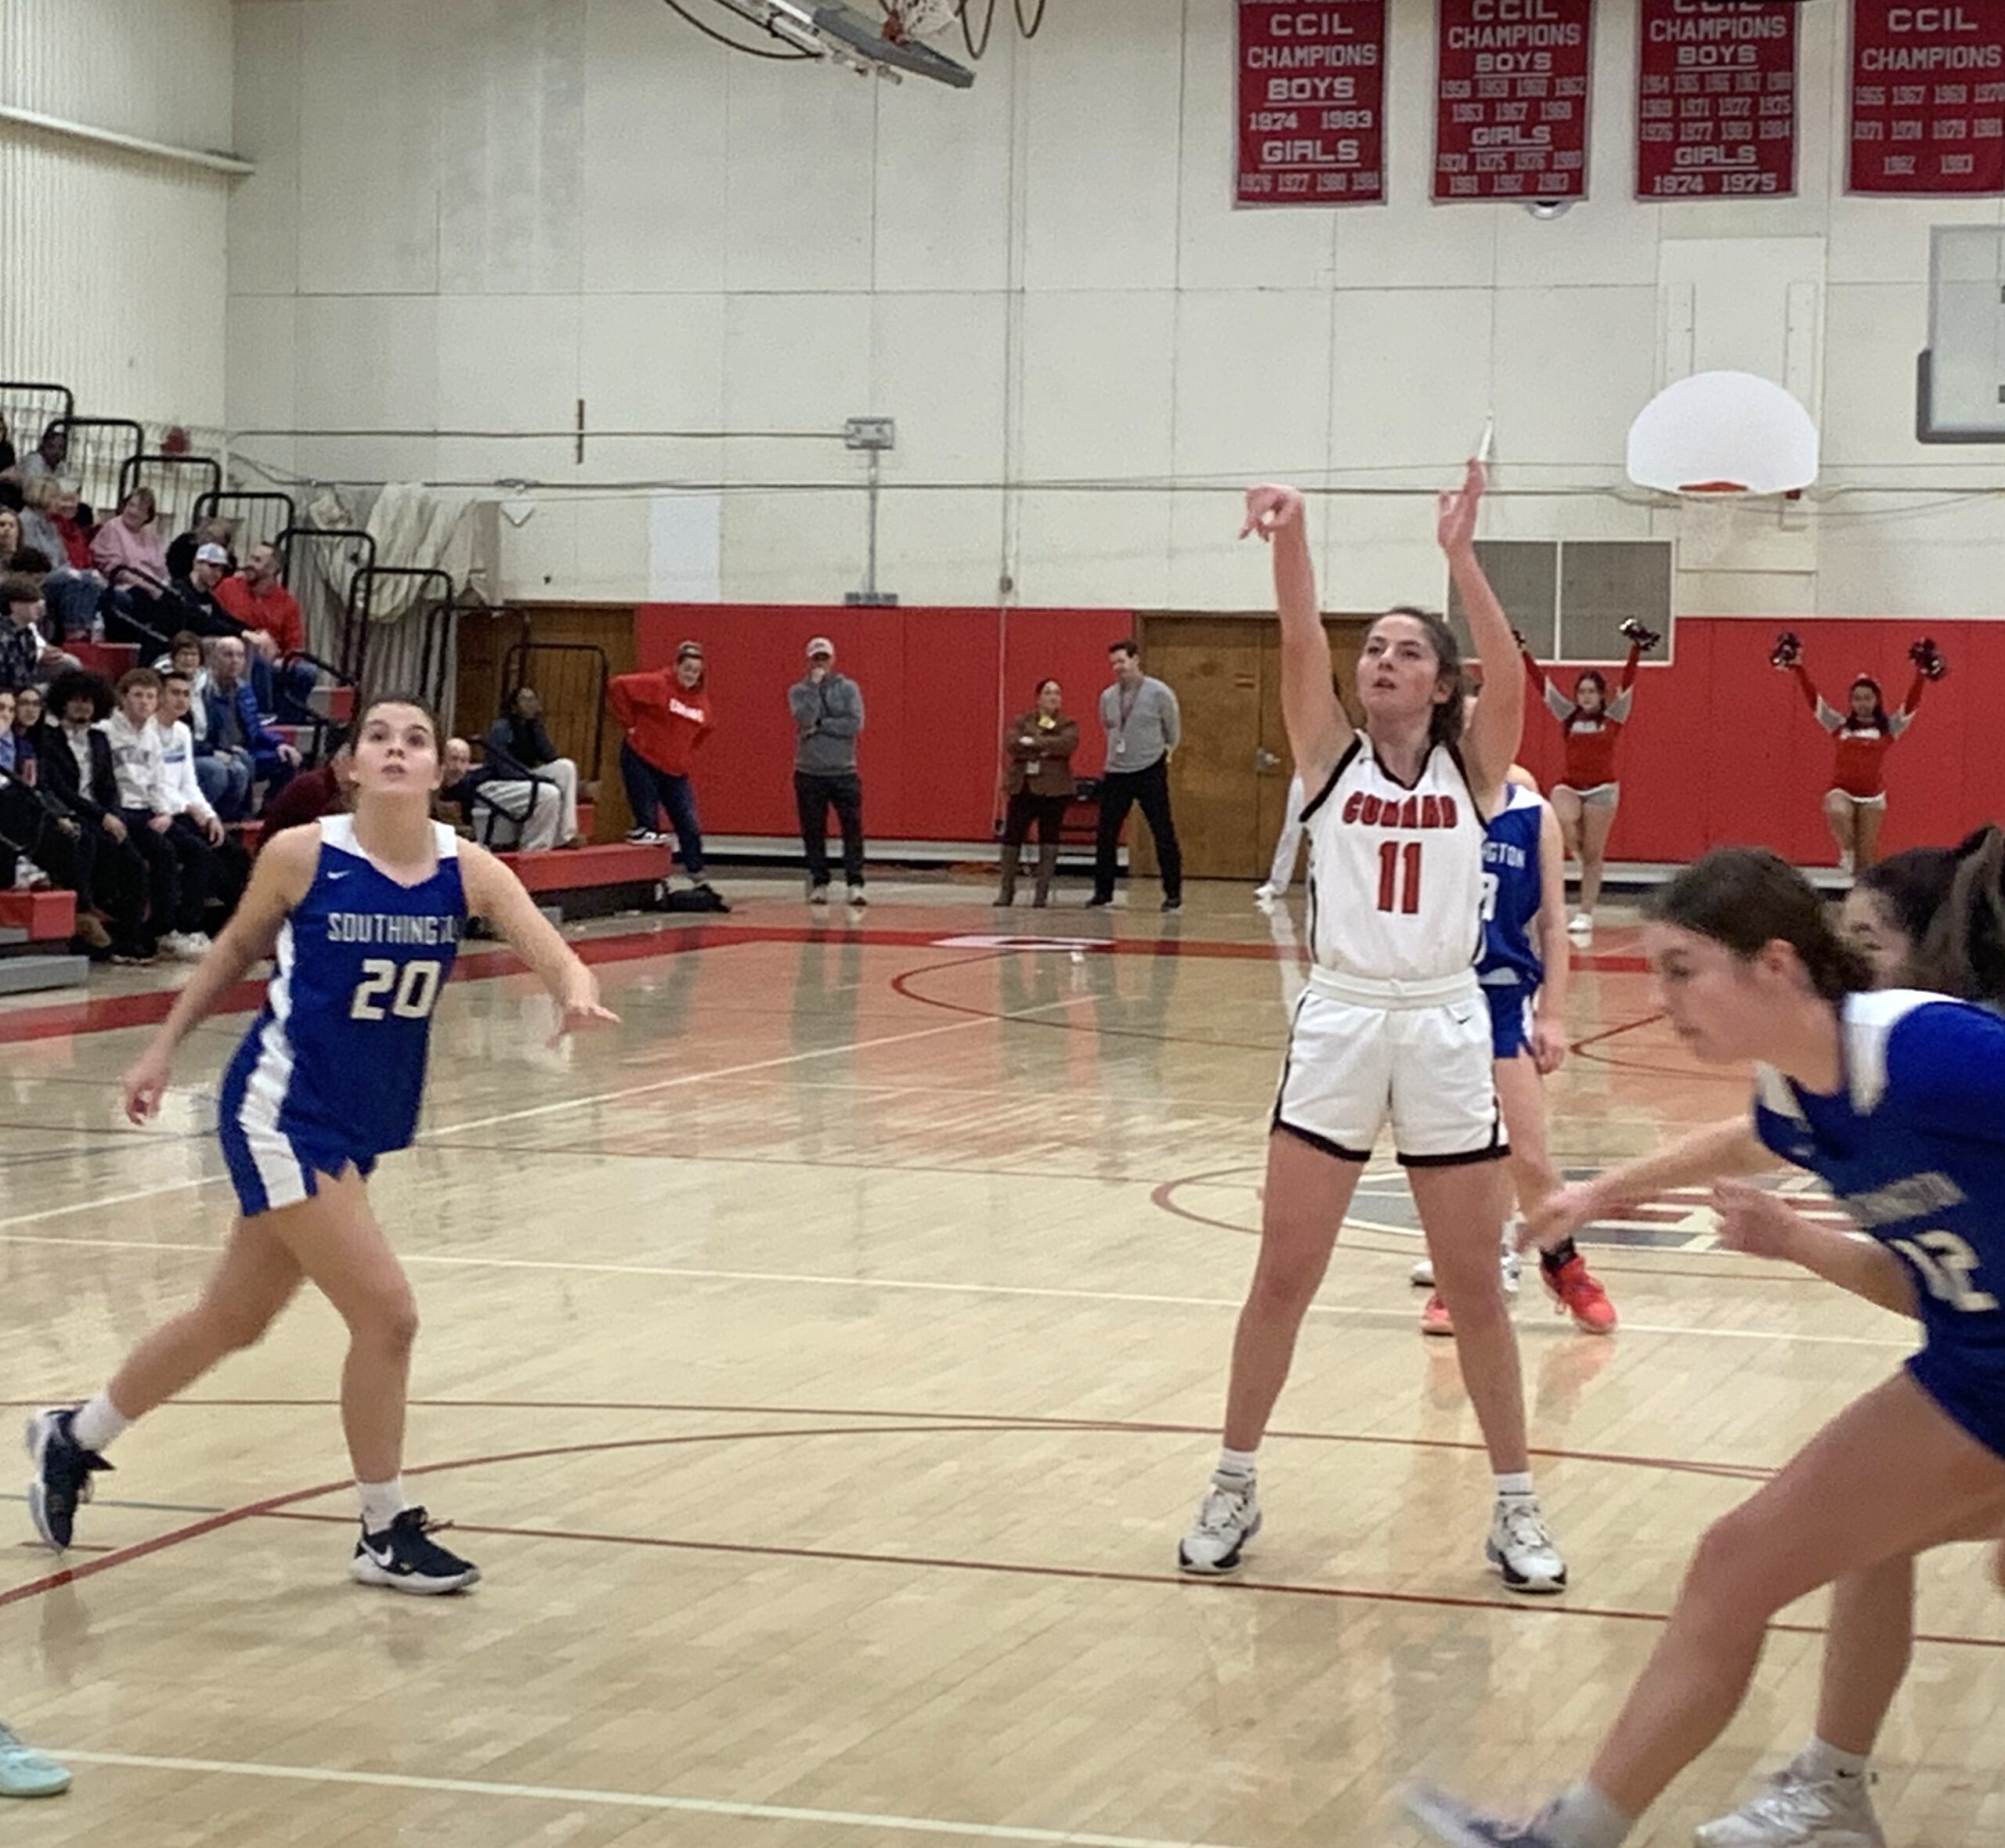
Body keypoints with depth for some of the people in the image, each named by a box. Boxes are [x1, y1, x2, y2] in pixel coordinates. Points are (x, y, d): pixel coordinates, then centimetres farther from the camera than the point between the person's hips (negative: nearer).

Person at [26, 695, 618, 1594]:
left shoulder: (466, 869, -7)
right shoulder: (301, 854, -14)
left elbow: (554, 956, -18)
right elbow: (237, 949, 3)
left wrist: (577, 995, -40)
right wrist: (165, 1046, 7)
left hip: (359, 1123, 6)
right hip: (281, 1111, -6)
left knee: (234, 1319, 20)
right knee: (386, 1313, -12)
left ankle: (73, 1437, 41)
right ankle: (388, 1534, 5)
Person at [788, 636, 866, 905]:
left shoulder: (848, 688, 3)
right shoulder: (798, 691, 5)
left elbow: (856, 724, -10)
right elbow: (804, 719, -14)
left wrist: (820, 725, -12)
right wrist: (814, 686, -13)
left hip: (844, 772, -1)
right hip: (809, 773, 1)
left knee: (852, 828, -7)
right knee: (813, 832, 4)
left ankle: (855, 884, -6)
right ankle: (819, 885, 12)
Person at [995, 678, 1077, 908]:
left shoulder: (1068, 725, 5)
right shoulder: (1020, 721, 8)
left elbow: (1067, 744, -17)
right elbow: (1011, 744, -10)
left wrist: (1034, 742, -17)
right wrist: (1046, 749, -15)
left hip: (1054, 789, -1)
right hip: (1022, 786, 1)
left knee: (1049, 837, 0)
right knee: (1012, 836, -2)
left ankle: (1042, 891, 5)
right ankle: (1006, 890, 7)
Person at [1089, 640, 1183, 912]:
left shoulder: (1159, 693, -7)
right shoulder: (1108, 697, 4)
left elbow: (1174, 732, 4)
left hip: (1150, 773, -4)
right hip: (1116, 773, 4)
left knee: (1163, 834, -3)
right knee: (1105, 835, 4)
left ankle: (1173, 894, 4)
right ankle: (1103, 892, 14)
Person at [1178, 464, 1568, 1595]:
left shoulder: (1472, 769, 3)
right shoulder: (1332, 756, 4)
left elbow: (1509, 678, -16)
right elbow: (1300, 643, -12)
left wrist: (1461, 555, -27)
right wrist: (1291, 535, -29)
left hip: (1445, 1027, 0)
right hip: (1339, 1022, 1)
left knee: (1475, 1283, 6)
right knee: (1284, 1274, 4)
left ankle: (1517, 1508, 17)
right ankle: (1236, 1488, 18)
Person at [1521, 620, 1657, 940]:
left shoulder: (1614, 716, 1)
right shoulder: (1568, 714, 6)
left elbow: (1628, 682, -9)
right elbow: (1541, 682, 1)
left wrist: (1636, 649, -21)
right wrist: (1523, 653, -7)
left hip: (1602, 788, -1)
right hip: (1569, 785, 2)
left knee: (1593, 855, 1)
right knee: (1563, 821, -31)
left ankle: (1585, 915, 6)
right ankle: (1578, 852, 2)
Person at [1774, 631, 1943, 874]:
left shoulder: (1889, 728, 6)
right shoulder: (1839, 725, 6)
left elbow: (1912, 703, -3)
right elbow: (1813, 696, 2)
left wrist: (1921, 674, -16)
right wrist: (1798, 667, -6)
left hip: (1872, 796, 1)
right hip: (1841, 791, -1)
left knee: (1865, 858, 4)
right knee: (1837, 814, -36)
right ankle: (1846, 851, -11)